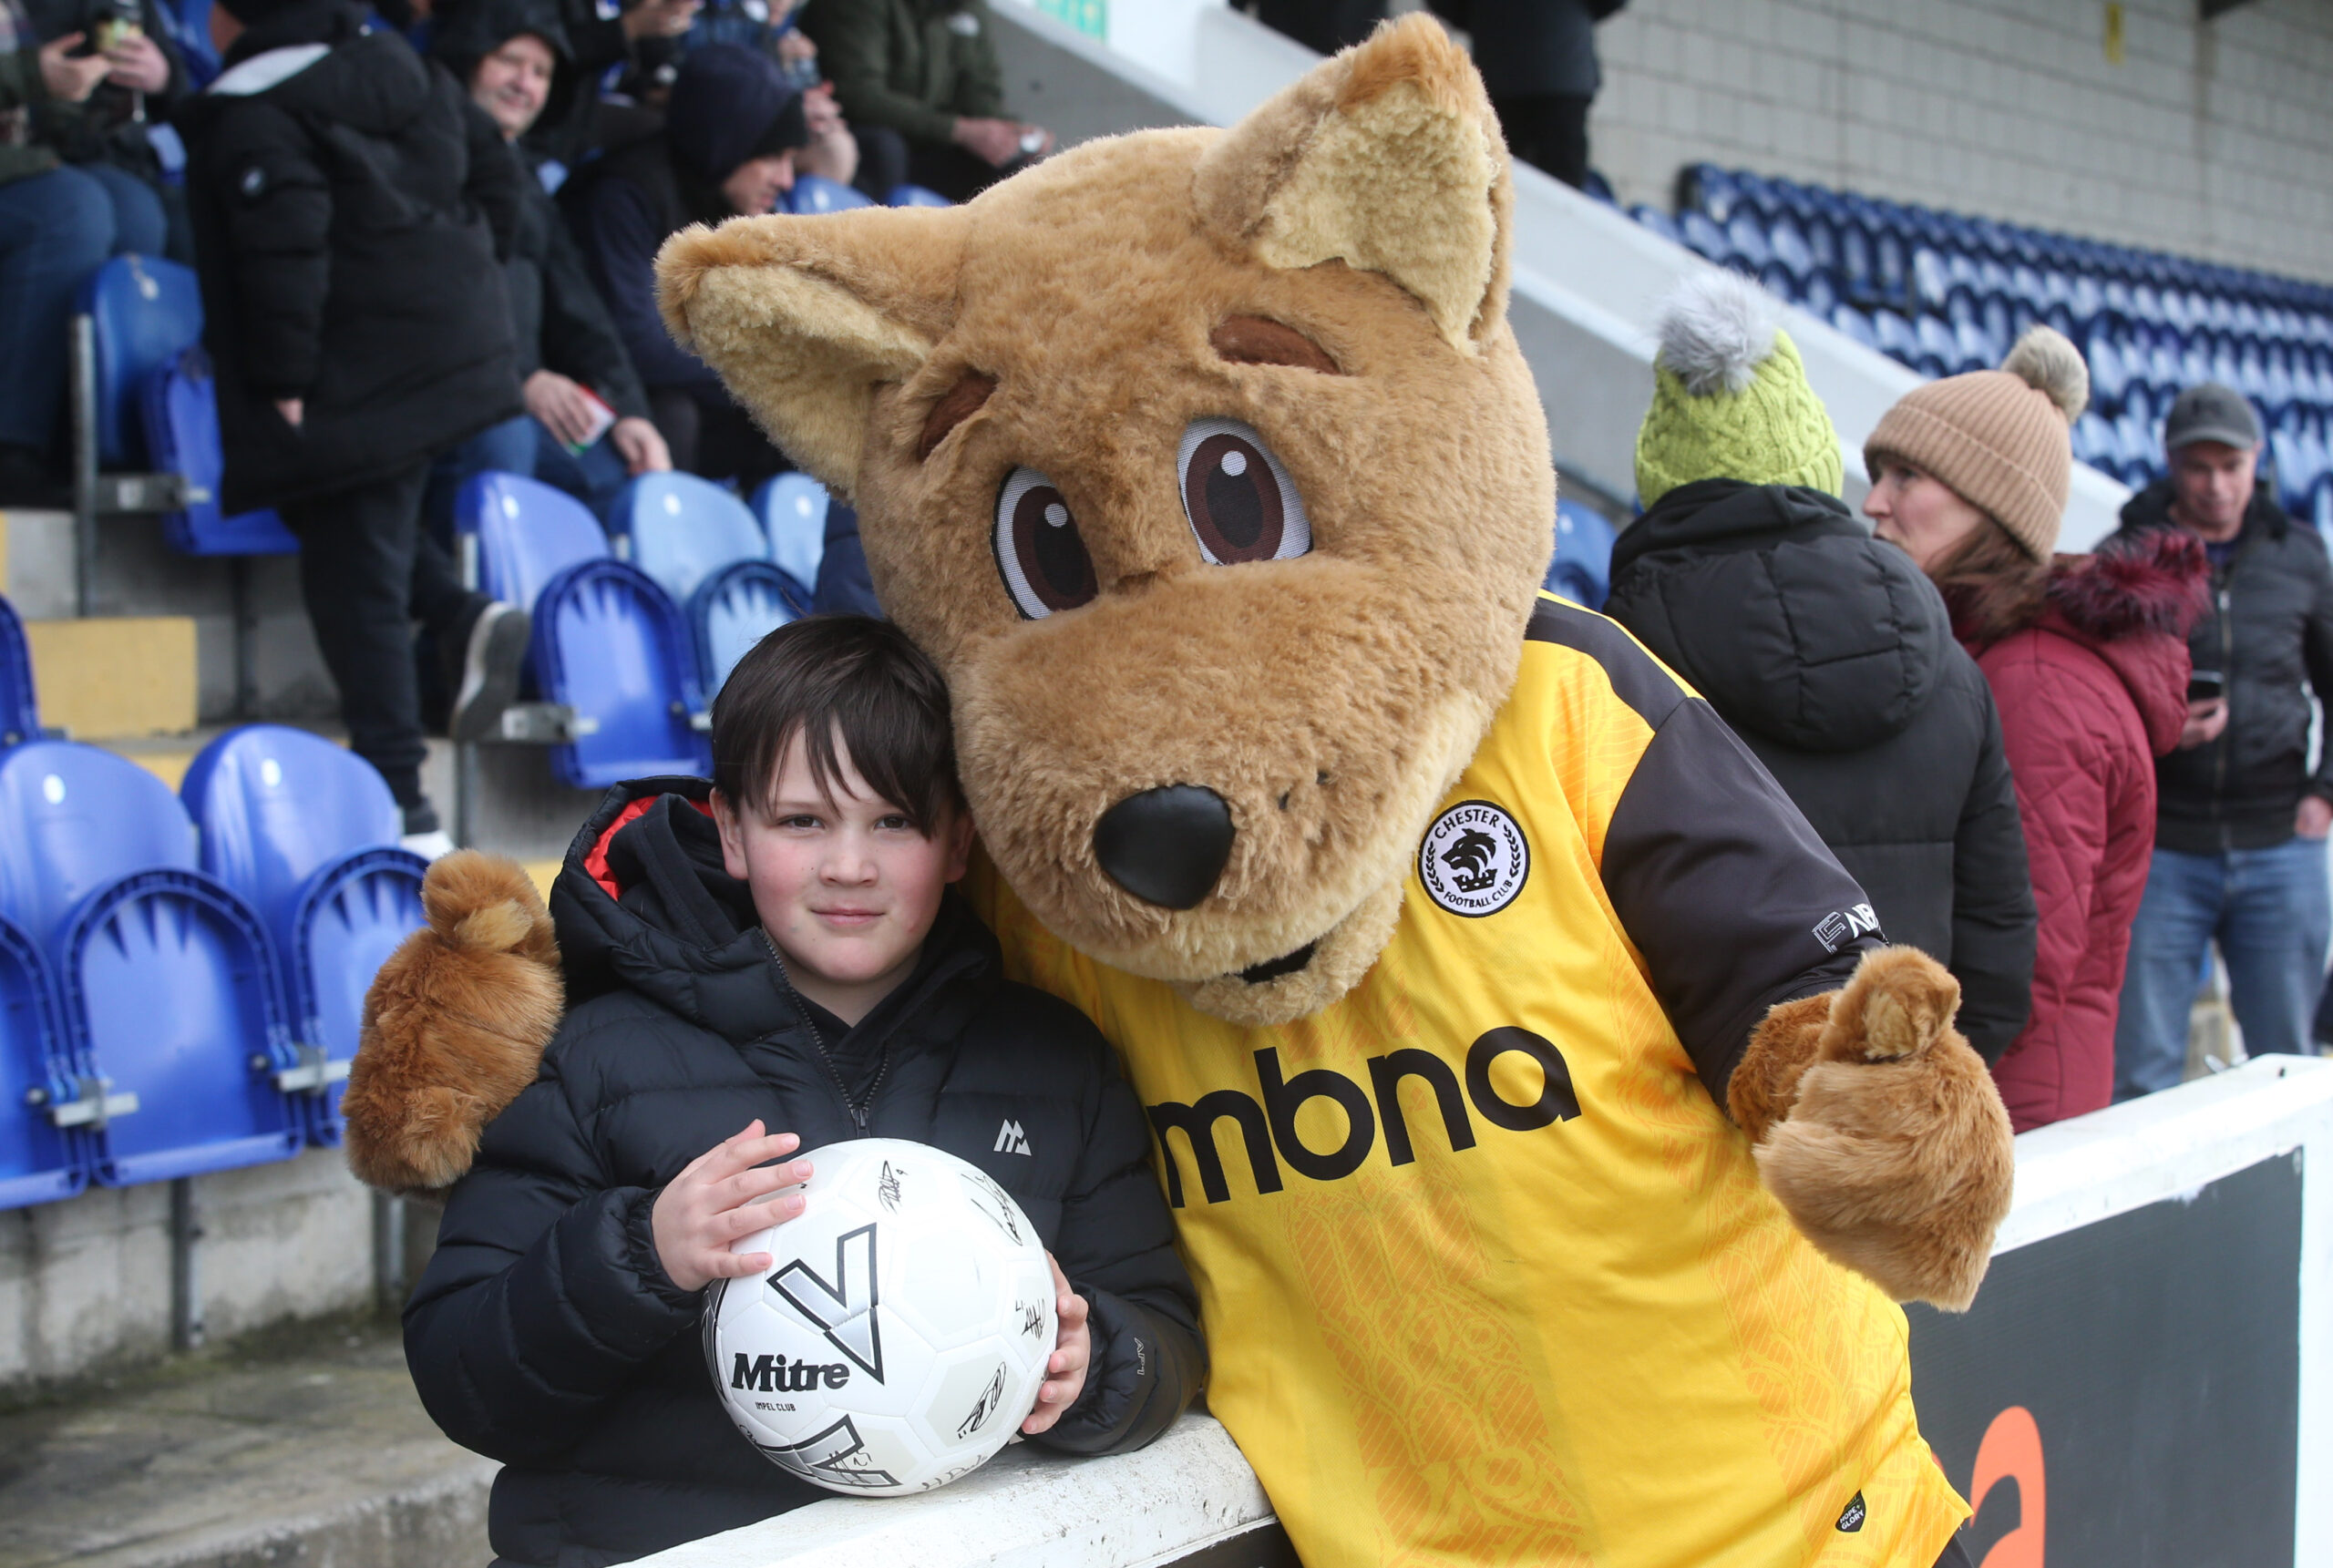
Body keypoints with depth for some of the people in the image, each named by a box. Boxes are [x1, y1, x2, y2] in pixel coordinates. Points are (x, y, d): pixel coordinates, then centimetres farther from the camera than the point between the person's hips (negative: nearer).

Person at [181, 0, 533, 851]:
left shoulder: (250, 113, -14)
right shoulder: (406, 68, 10)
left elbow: (286, 253, -22)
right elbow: (496, 175, 15)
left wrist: (283, 383, -18)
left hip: (356, 379, -8)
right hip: (454, 345, 8)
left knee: (352, 575, -1)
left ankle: (400, 804, 0)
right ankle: (461, 616, 1)